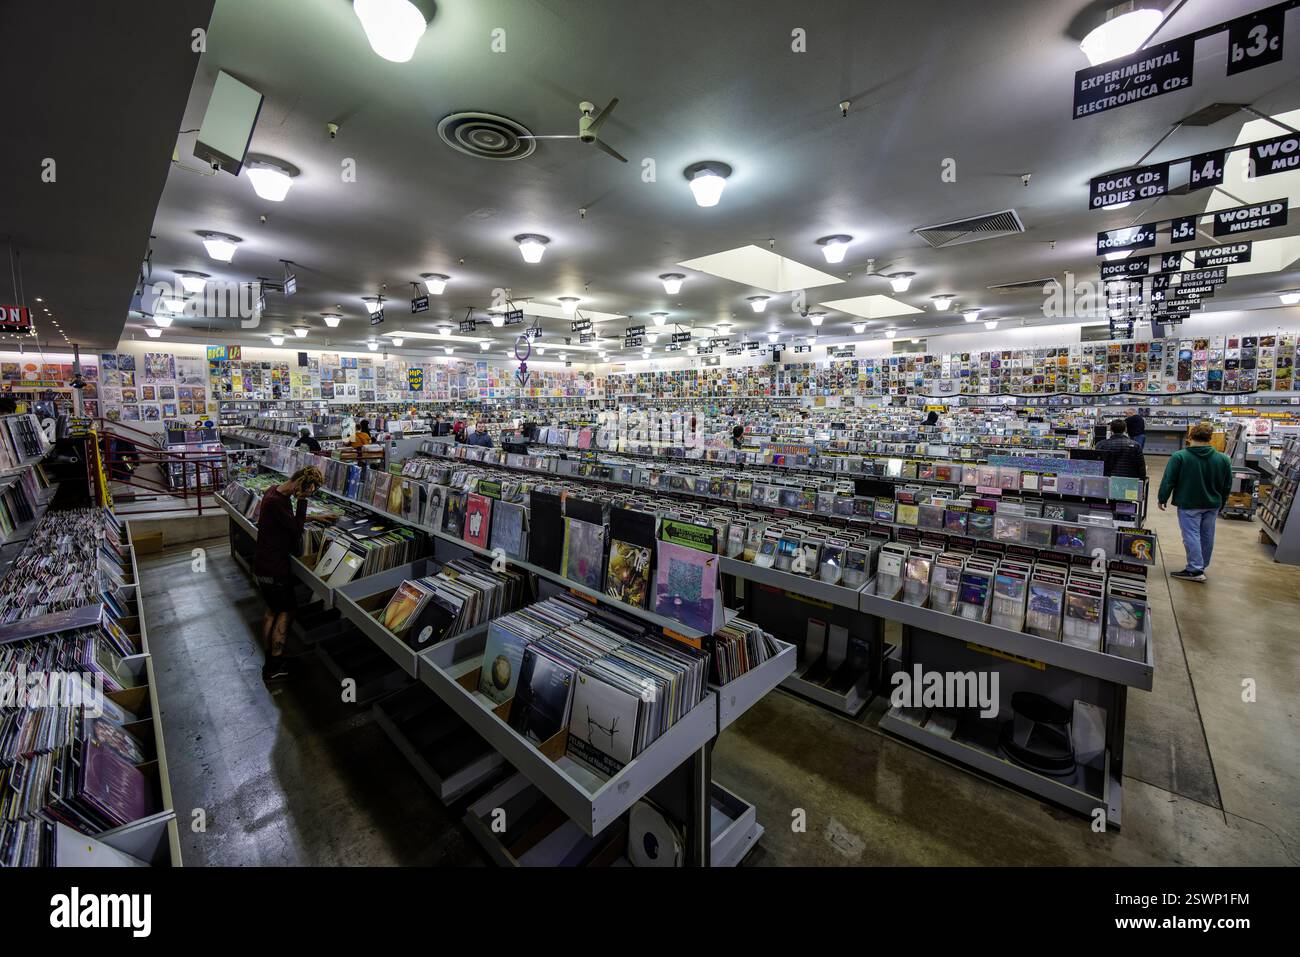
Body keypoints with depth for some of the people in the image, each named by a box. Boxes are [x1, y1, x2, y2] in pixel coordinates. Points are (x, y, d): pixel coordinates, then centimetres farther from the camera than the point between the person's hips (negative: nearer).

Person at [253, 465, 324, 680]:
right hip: (273, 568, -10)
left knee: (272, 609, 19)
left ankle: (270, 661, 31)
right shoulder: (277, 502, -29)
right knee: (286, 611, 5)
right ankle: (274, 667, 14)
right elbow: (297, 529, -21)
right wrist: (302, 500, -23)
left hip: (264, 563, 10)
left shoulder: (275, 491, 3)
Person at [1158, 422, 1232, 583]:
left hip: (1188, 505, -5)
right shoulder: (1223, 459, -1)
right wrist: (1220, 505, 20)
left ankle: (1195, 570, 1)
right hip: (1212, 505, 5)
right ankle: (1203, 565, 28)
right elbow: (1227, 486, 8)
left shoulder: (1179, 456, -16)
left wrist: (1162, 499, 0)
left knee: (1191, 535, -1)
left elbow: (1168, 481, -13)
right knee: (1207, 536, 15)